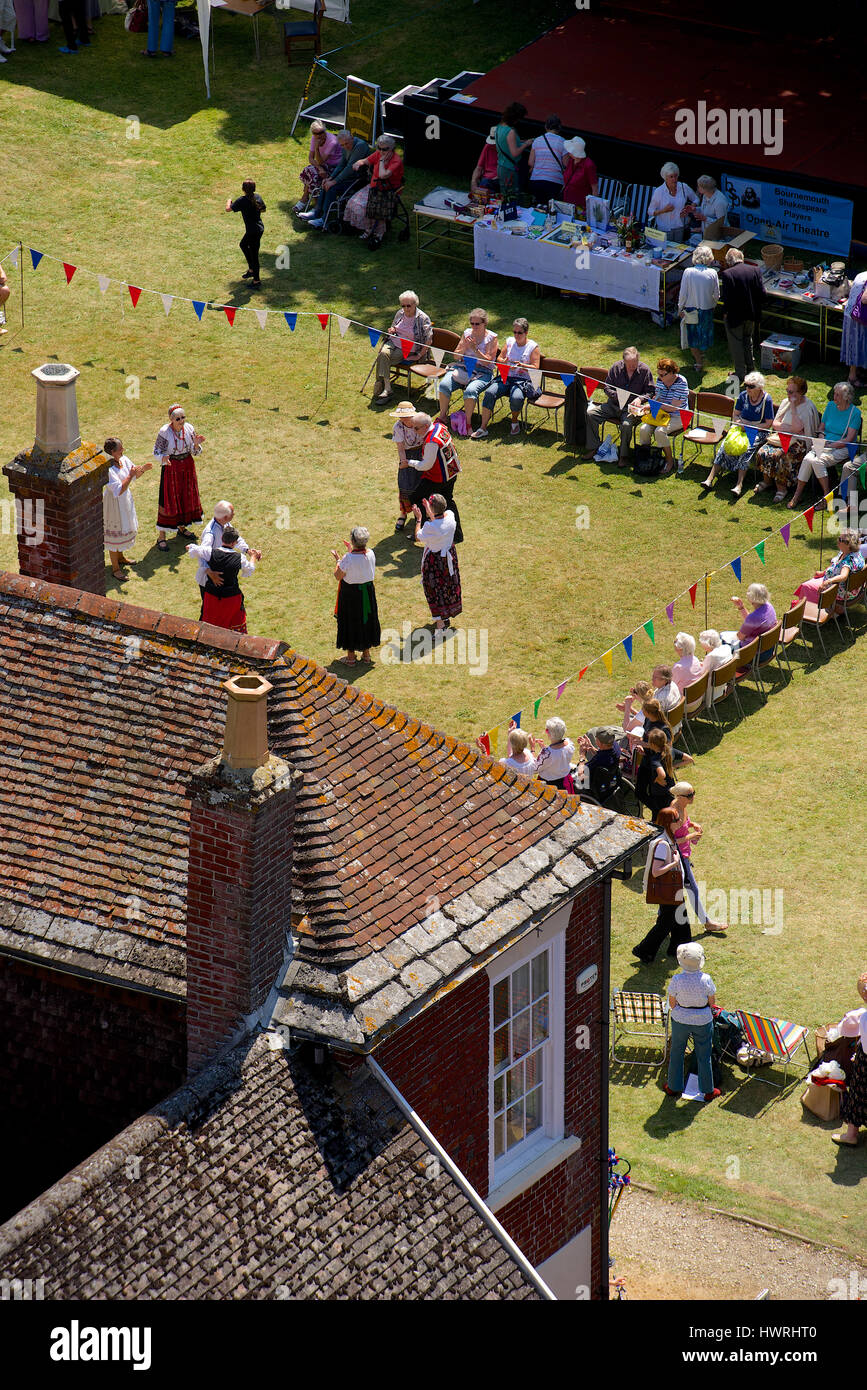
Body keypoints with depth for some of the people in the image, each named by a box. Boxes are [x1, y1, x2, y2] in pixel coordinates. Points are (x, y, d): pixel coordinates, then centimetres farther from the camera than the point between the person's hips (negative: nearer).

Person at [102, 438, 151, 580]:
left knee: (124, 529, 26)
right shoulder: (108, 469, -30)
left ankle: (120, 557, 48)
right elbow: (119, 490, -34)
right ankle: (115, 568, 16)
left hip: (125, 499, 9)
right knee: (114, 533, 4)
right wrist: (130, 476, -32)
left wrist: (143, 468, -9)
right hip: (114, 503, -9)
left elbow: (135, 474, 11)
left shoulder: (123, 460, -4)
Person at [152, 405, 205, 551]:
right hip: (171, 468, -5)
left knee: (186, 497, 16)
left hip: (187, 467, 5)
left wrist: (196, 444, -19)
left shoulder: (189, 429, -5)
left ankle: (182, 527, 38)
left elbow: (195, 452, 3)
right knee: (168, 500, -4)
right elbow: (157, 452, -14)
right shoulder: (164, 432, -18)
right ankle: (161, 536, 3)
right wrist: (163, 458, -36)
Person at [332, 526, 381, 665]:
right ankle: (366, 653, 33)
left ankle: (350, 655, 19)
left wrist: (338, 560, -2)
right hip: (367, 590, 5)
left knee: (350, 622, 10)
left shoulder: (348, 558, -26)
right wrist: (351, 551, 16)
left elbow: (338, 576, -15)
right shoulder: (370, 554, -10)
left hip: (350, 593, -5)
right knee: (366, 620, 20)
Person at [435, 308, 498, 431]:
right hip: (463, 367, 4)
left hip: (482, 372, -4)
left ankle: (468, 421, -21)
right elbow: (456, 356, 12)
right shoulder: (467, 333, 12)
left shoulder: (492, 338, -1)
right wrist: (465, 347, -8)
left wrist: (475, 349, -19)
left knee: (470, 391, -35)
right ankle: (442, 416, -7)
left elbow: (487, 362, -8)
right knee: (444, 385, -22)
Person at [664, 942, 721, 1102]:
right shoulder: (705, 980, -22)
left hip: (680, 1020, 0)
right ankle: (708, 1090, 30)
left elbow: (672, 1003, -8)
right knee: (703, 1056, 17)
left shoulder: (677, 980, -22)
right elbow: (712, 1002, -8)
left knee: (677, 1053, 21)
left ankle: (674, 1087, 36)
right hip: (703, 1021, 0)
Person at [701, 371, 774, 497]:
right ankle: (710, 478, -29)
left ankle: (739, 485, -41)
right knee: (725, 445, -24)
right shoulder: (743, 396, 5)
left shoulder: (766, 400, -8)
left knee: (746, 449, -33)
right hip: (740, 428, 4)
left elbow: (768, 424, -8)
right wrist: (737, 422, -9)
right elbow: (735, 415, 15)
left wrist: (750, 427, -17)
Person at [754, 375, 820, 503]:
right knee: (763, 452, -18)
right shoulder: (786, 402, 10)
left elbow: (797, 428, -22)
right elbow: (775, 424, 5)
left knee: (778, 455, -30)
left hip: (798, 442, -6)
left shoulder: (808, 407, -11)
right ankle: (766, 480, 2)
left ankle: (782, 487, -15)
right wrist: (791, 428, -13)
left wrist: (793, 407, -21)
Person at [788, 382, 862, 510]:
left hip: (842, 448, -5)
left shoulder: (854, 413, -7)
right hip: (824, 445, 5)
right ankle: (798, 493, -19)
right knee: (807, 459, -25)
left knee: (818, 461, -31)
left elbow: (849, 439, -11)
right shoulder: (830, 406, 11)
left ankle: (826, 496, -19)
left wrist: (830, 445, -16)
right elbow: (821, 428, 19)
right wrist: (821, 438, -3)